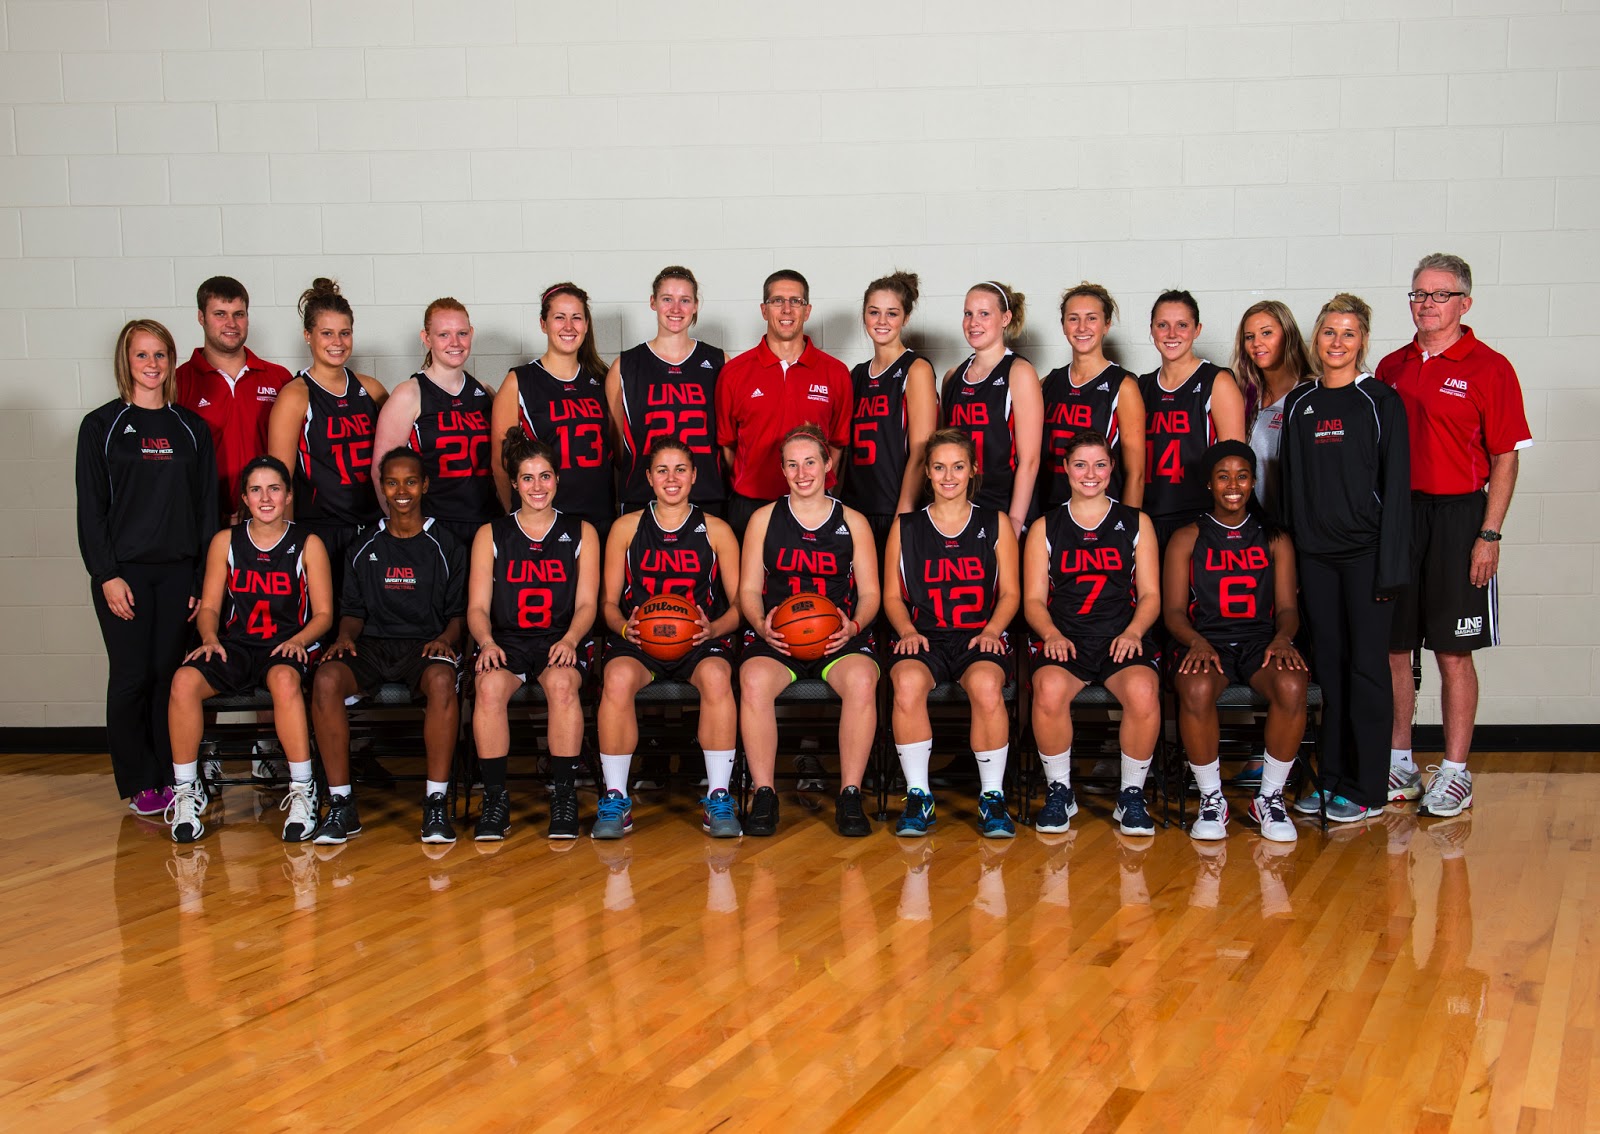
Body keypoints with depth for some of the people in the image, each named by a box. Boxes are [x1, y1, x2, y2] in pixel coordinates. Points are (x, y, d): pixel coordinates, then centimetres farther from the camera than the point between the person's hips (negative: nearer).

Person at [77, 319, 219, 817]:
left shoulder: (191, 428, 9)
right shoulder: (101, 426, 2)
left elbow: (207, 507, 9)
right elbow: (90, 508, -1)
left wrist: (204, 577, 2)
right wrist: (107, 575, -10)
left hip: (178, 571, 2)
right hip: (124, 571, -2)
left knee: (170, 673, 3)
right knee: (131, 677, -1)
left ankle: (173, 776, 12)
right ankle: (139, 783, 9)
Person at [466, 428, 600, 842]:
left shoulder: (581, 533, 12)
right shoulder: (490, 535, 12)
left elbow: (586, 603, 5)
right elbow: (477, 606, 7)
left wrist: (570, 640, -16)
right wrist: (487, 642, -15)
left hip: (562, 641, 0)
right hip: (507, 640, 1)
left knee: (562, 682, -36)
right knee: (489, 686, -34)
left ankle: (565, 796, -25)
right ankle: (495, 798, -23)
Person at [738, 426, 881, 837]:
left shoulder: (853, 522, 13)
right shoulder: (764, 518, 13)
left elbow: (870, 593, 11)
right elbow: (748, 589, 11)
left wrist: (854, 626, -11)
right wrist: (761, 625, -10)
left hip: (840, 636, 0)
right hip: (776, 636, 0)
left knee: (861, 680, -34)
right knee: (754, 681, -34)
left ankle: (850, 795, -24)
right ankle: (763, 794, -23)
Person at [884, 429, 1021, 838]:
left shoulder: (996, 524, 13)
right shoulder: (905, 527, 14)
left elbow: (1010, 593, 11)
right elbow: (892, 595, 13)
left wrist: (992, 629, -7)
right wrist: (908, 631, -5)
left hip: (980, 638, -1)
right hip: (924, 638, 1)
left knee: (986, 685, -36)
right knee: (908, 682, -35)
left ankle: (992, 797, -20)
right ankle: (918, 796, -21)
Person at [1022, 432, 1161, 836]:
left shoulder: (1136, 523, 16)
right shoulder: (1045, 528, 15)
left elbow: (1150, 595, 11)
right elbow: (1033, 599, 10)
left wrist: (1133, 632, -9)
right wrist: (1053, 635, -10)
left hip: (1123, 638, 0)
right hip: (1064, 638, 0)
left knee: (1143, 691, -34)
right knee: (1049, 689, -35)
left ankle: (1132, 795, -13)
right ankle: (1059, 791, -13)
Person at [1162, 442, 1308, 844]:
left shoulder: (1275, 540, 17)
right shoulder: (1187, 539, 12)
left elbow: (1287, 607, 10)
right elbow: (1174, 610, 4)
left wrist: (1282, 638, -14)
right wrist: (1196, 642, -17)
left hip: (1262, 641, 1)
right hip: (1207, 641, -1)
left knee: (1292, 686, -35)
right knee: (1196, 689, -38)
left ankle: (1270, 798, -15)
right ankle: (1211, 799, -17)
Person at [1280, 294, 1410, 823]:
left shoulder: (1381, 402, -2)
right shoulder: (1299, 404, 10)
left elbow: (1396, 486, -5)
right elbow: (1290, 485, 12)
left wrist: (1390, 566, -11)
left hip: (1364, 553, -4)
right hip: (1314, 555, 4)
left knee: (1367, 666, 0)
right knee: (1327, 665, 8)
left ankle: (1366, 789, 6)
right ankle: (1332, 777, 16)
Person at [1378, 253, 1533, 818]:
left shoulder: (1489, 368, -4)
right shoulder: (1391, 368, 10)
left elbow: (1505, 458, -6)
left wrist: (1489, 535, -12)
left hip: (1457, 516, -5)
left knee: (1453, 651, 1)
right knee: (1392, 646, 8)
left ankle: (1455, 773, 9)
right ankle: (1399, 765, 20)